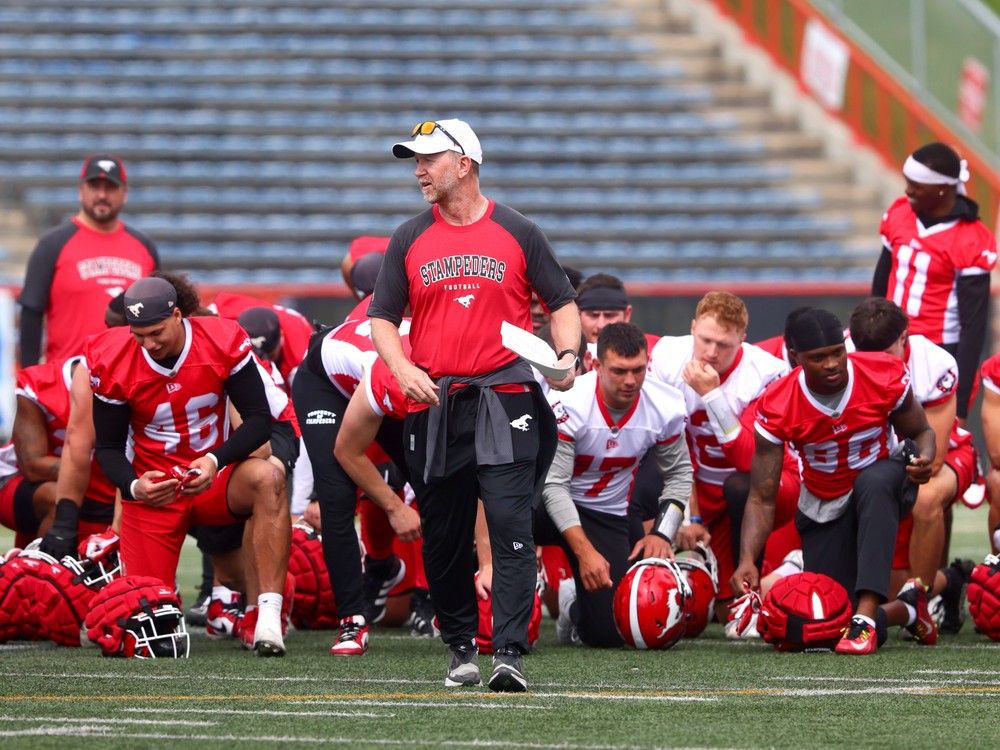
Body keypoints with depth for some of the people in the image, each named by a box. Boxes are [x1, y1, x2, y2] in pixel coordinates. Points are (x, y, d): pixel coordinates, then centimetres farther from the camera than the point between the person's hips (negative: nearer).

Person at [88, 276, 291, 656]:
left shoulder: (223, 343, -15)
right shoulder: (113, 363, -11)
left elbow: (259, 420, -12)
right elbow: (108, 447, -3)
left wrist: (215, 461, -30)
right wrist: (133, 487, -25)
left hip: (216, 481, 0)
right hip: (154, 491, 0)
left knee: (267, 478, -35)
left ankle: (268, 615, -36)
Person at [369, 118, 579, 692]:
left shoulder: (518, 234, 5)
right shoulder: (409, 240, 11)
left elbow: (563, 303, 9)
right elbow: (383, 317, 12)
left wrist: (567, 355, -9)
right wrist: (403, 369, -7)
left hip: (505, 403, -3)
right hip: (434, 405, 3)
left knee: (511, 527, -13)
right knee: (444, 537, 7)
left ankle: (510, 654, -17)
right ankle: (461, 646, 21)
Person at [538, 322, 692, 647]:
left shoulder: (665, 409, -11)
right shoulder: (567, 404, -25)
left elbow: (678, 474, 6)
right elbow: (554, 485, -23)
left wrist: (662, 534, -7)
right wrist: (585, 551, -31)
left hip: (607, 517, 3)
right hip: (553, 509, -3)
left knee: (609, 631, -11)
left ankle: (572, 604, 28)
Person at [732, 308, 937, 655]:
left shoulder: (885, 376, -20)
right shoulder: (776, 408, -21)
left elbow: (921, 433, -3)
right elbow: (762, 499, -17)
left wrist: (924, 460, -29)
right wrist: (748, 560, -32)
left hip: (884, 485, -1)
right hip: (823, 508, 1)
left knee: (872, 483, -40)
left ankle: (866, 616, -43)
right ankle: (909, 610, 26)